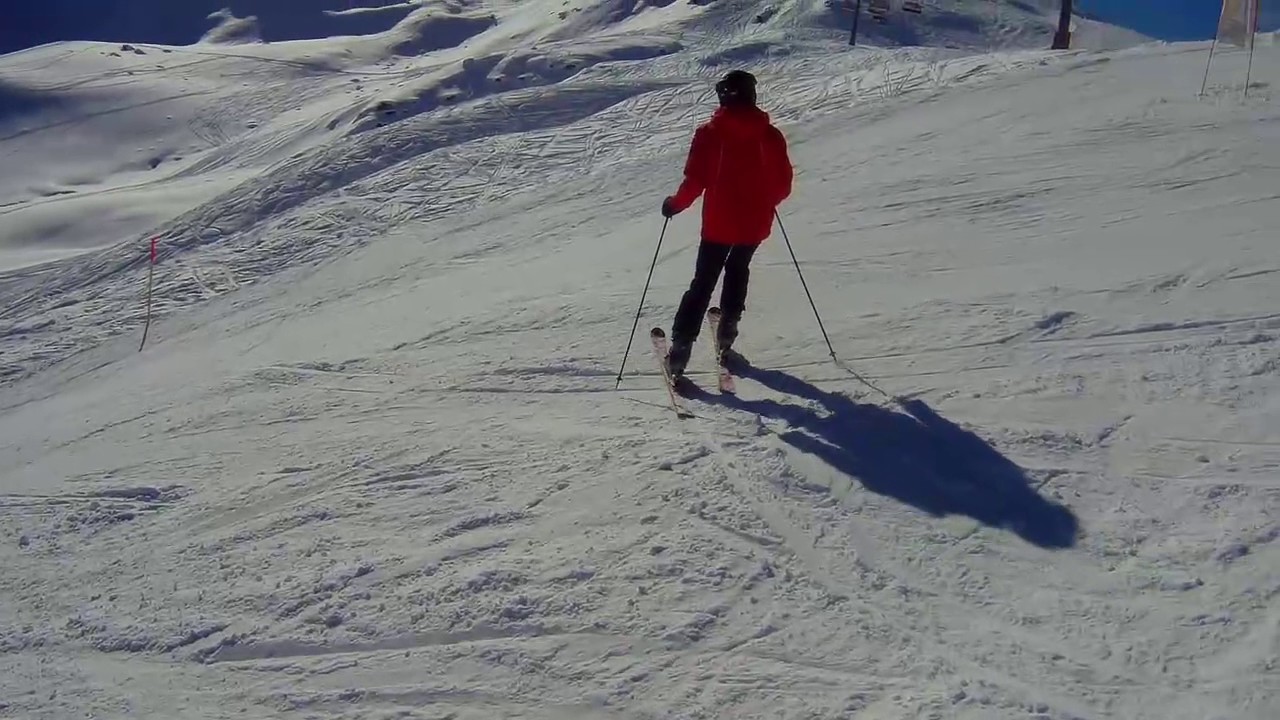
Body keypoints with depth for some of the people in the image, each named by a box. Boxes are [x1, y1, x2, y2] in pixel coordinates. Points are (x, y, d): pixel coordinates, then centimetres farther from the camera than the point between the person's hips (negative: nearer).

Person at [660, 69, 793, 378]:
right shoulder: (771, 135, -1)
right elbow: (783, 185, 3)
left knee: (703, 282, 7)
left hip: (719, 223, -2)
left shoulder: (709, 132, -8)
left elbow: (695, 181, -11)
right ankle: (727, 328, 27)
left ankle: (681, 347, 1)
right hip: (755, 223, 2)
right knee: (738, 270, 28)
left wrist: (675, 203, 6)